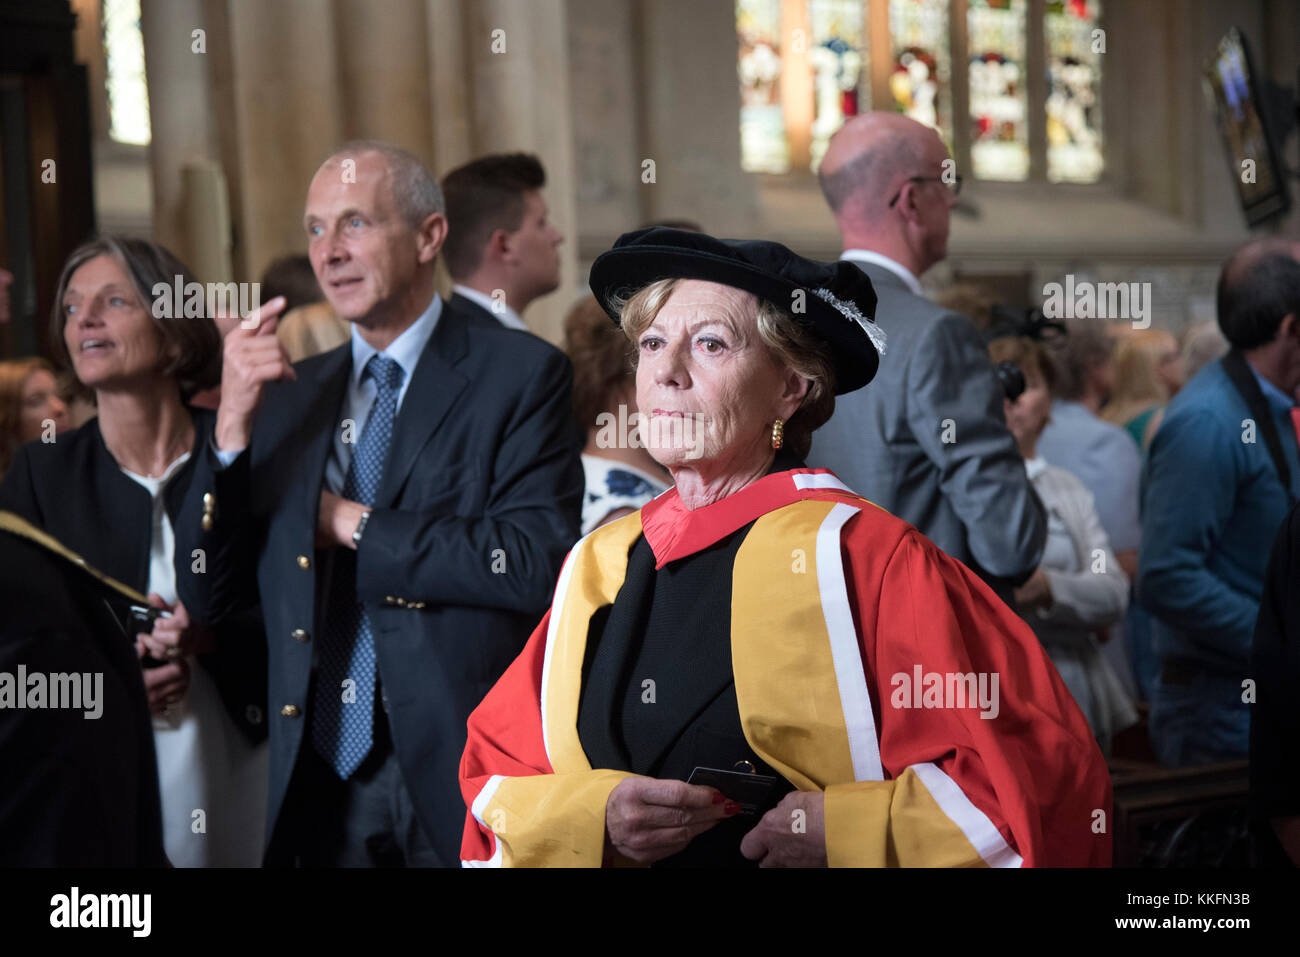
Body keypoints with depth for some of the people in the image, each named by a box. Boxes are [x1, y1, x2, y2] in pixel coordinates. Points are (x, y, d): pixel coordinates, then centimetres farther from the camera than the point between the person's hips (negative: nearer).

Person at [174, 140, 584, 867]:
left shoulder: (522, 375, -3)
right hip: (324, 787, 4)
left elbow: (537, 562, -17)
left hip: (462, 779, -4)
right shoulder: (288, 398, 11)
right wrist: (233, 425, -9)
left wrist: (357, 525, -9)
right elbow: (209, 597, 5)